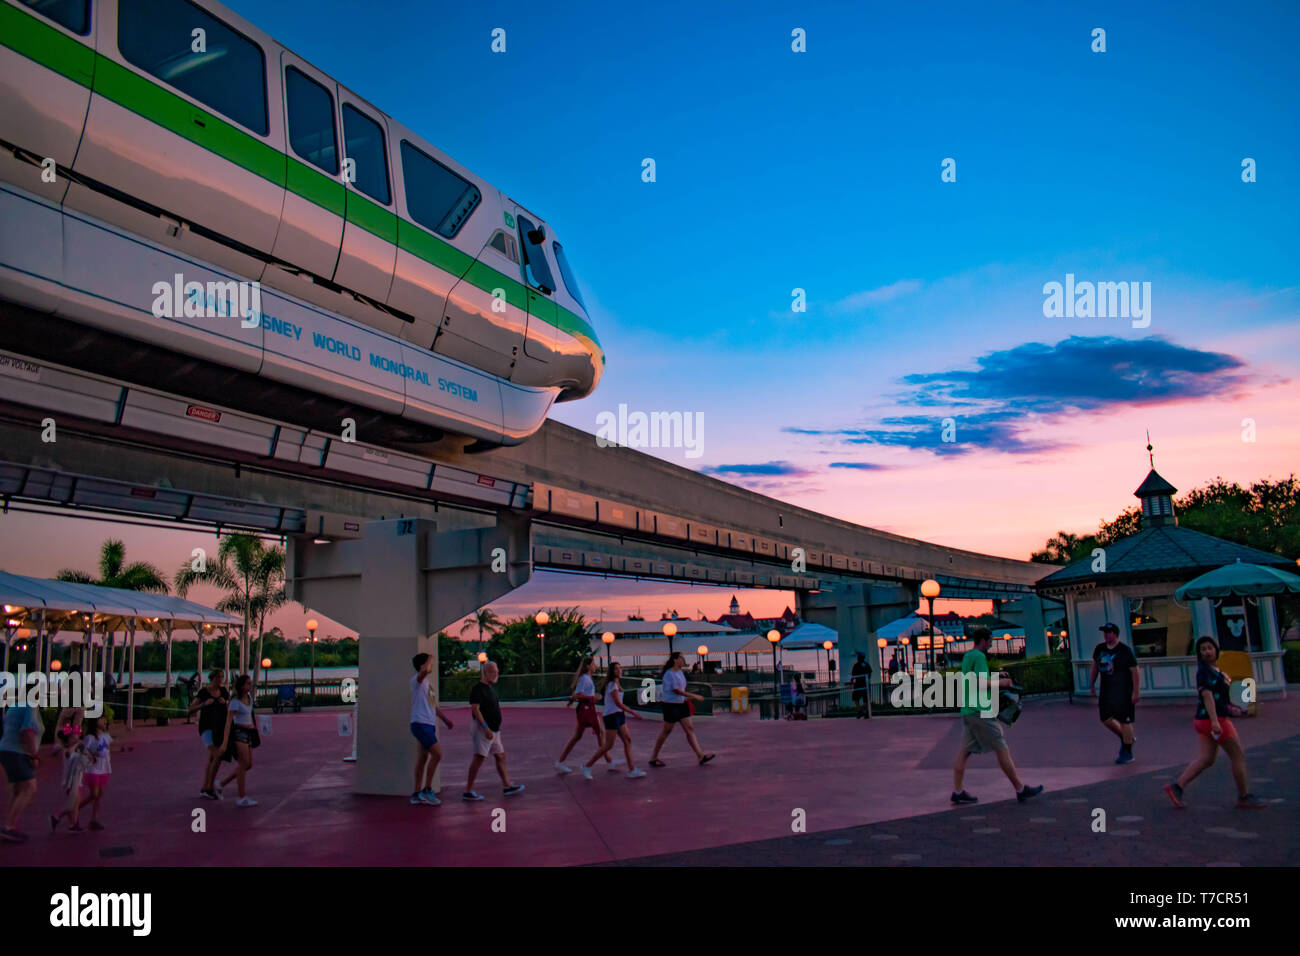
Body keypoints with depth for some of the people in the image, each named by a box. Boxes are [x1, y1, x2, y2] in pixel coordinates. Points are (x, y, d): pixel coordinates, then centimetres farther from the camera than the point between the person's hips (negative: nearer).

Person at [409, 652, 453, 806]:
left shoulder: (426, 683, 19)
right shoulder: (416, 681, -10)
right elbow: (425, 670, -34)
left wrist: (445, 718, 22)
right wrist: (430, 658, -16)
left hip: (428, 725, 9)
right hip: (420, 724, -9)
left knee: (423, 758, 10)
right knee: (437, 754, -13)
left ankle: (416, 794, 15)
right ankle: (427, 790, -5)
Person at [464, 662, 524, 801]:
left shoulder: (491, 688, 17)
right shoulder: (478, 689, -13)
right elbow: (475, 709, -21)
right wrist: (486, 727, -26)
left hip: (493, 730, 10)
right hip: (484, 729, -10)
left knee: (501, 756, 13)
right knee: (479, 758, -9)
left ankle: (507, 786, 20)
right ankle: (468, 791, -6)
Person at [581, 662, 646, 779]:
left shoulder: (617, 683, 13)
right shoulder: (612, 685, -16)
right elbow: (618, 703, -21)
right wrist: (633, 713, -20)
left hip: (619, 715, 9)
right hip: (612, 716, -9)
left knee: (627, 741, 3)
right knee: (608, 745, -4)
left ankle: (632, 770, 3)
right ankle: (587, 766, 8)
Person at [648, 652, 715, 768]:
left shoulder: (680, 672, 11)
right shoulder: (669, 674, -17)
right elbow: (676, 690, -20)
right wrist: (694, 696, -18)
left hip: (681, 704, 9)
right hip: (671, 705, -9)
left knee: (690, 729, 3)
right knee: (666, 732, 0)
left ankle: (700, 756, 0)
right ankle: (653, 758, 12)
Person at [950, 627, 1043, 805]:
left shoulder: (967, 656, 17)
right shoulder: (979, 656, -12)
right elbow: (981, 683, -21)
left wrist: (995, 675, 22)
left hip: (967, 711, 9)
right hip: (980, 711, -9)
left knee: (965, 751, 6)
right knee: (1001, 749, -1)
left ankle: (957, 791, 4)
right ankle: (1021, 789, 7)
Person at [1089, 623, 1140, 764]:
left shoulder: (1125, 650, -12)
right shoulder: (1099, 649, 5)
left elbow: (1134, 671, -11)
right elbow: (1095, 667, 17)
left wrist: (1135, 692, -15)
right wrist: (1092, 685, 14)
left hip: (1123, 692, -6)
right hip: (1106, 691, 6)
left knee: (1125, 721, 0)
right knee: (1106, 719, 9)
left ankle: (1127, 753, 12)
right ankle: (1126, 738, 34)